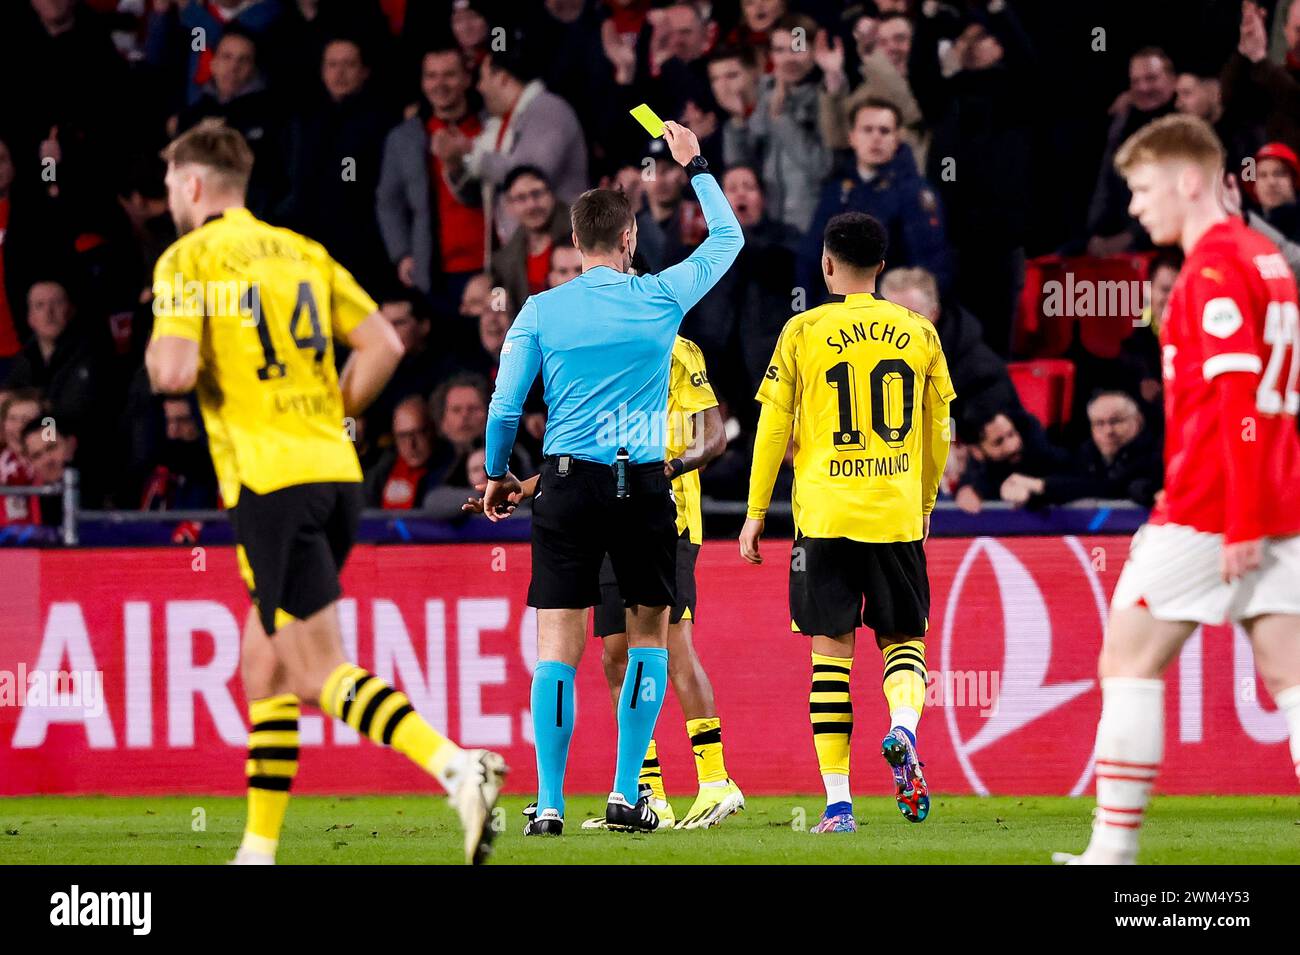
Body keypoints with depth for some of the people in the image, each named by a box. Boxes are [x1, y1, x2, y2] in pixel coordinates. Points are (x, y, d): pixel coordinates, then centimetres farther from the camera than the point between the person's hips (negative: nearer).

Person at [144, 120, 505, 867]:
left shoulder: (189, 259, -3)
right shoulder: (301, 252, 17)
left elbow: (175, 371, -15)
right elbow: (384, 344, 10)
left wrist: (156, 355, 8)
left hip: (270, 478, -7)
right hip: (338, 472, 7)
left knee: (320, 673, -9)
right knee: (265, 659, 17)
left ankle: (458, 768, -29)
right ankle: (260, 848, 18)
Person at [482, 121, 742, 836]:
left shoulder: (541, 311, 1)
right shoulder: (662, 296, 2)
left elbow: (503, 408, 2)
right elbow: (728, 237, 19)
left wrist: (496, 476, 19)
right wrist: (695, 166, 32)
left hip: (568, 483, 0)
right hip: (644, 484, 0)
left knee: (557, 648, 0)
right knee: (648, 634, 13)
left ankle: (550, 804, -6)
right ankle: (626, 796, 7)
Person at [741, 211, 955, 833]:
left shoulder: (804, 332, 0)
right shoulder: (919, 333, 6)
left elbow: (773, 426, 1)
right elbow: (937, 433, 12)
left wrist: (756, 512, 9)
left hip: (825, 517, -1)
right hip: (898, 517, 1)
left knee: (832, 650, 3)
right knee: (902, 638, 13)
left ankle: (838, 801, -2)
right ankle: (903, 725, -20)